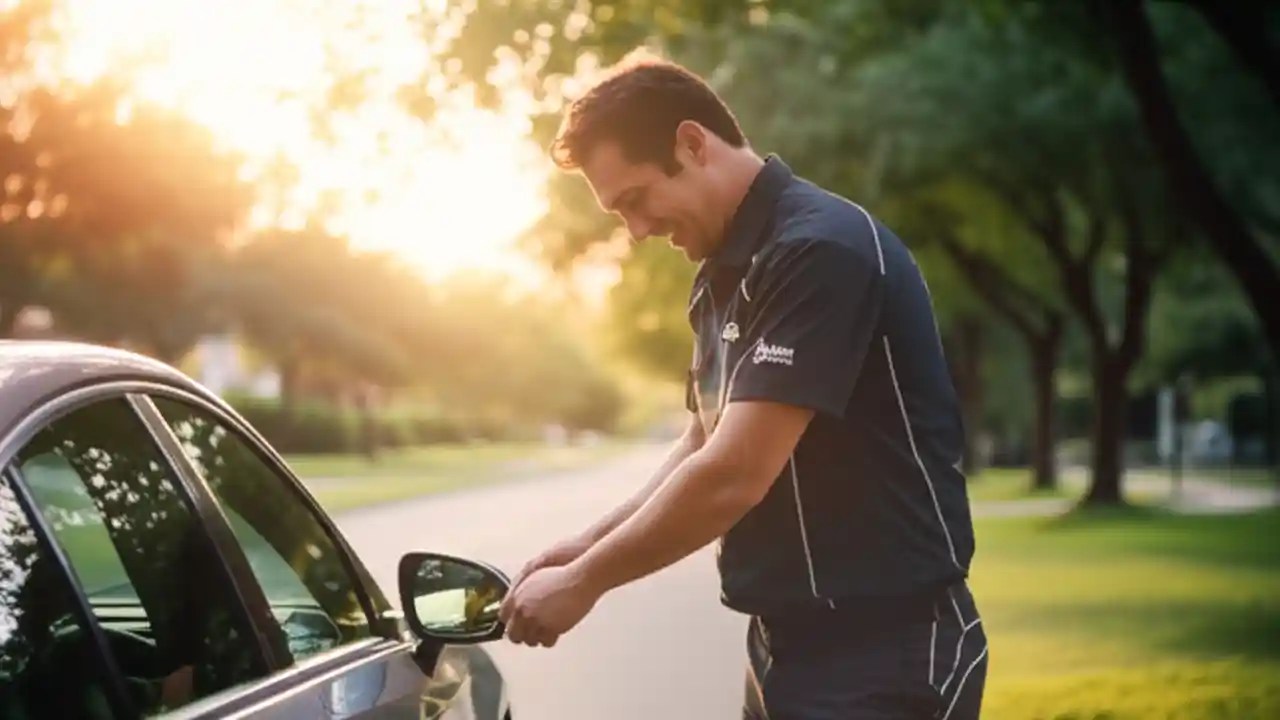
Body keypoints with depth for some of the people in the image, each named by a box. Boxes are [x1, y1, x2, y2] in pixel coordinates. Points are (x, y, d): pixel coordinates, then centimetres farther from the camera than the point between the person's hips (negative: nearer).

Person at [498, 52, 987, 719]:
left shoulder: (820, 249, -19)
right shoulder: (725, 276, 11)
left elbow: (734, 476, -23)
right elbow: (701, 452, 19)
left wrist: (583, 582, -12)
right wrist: (587, 546, 5)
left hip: (886, 649, -8)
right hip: (786, 642, 9)